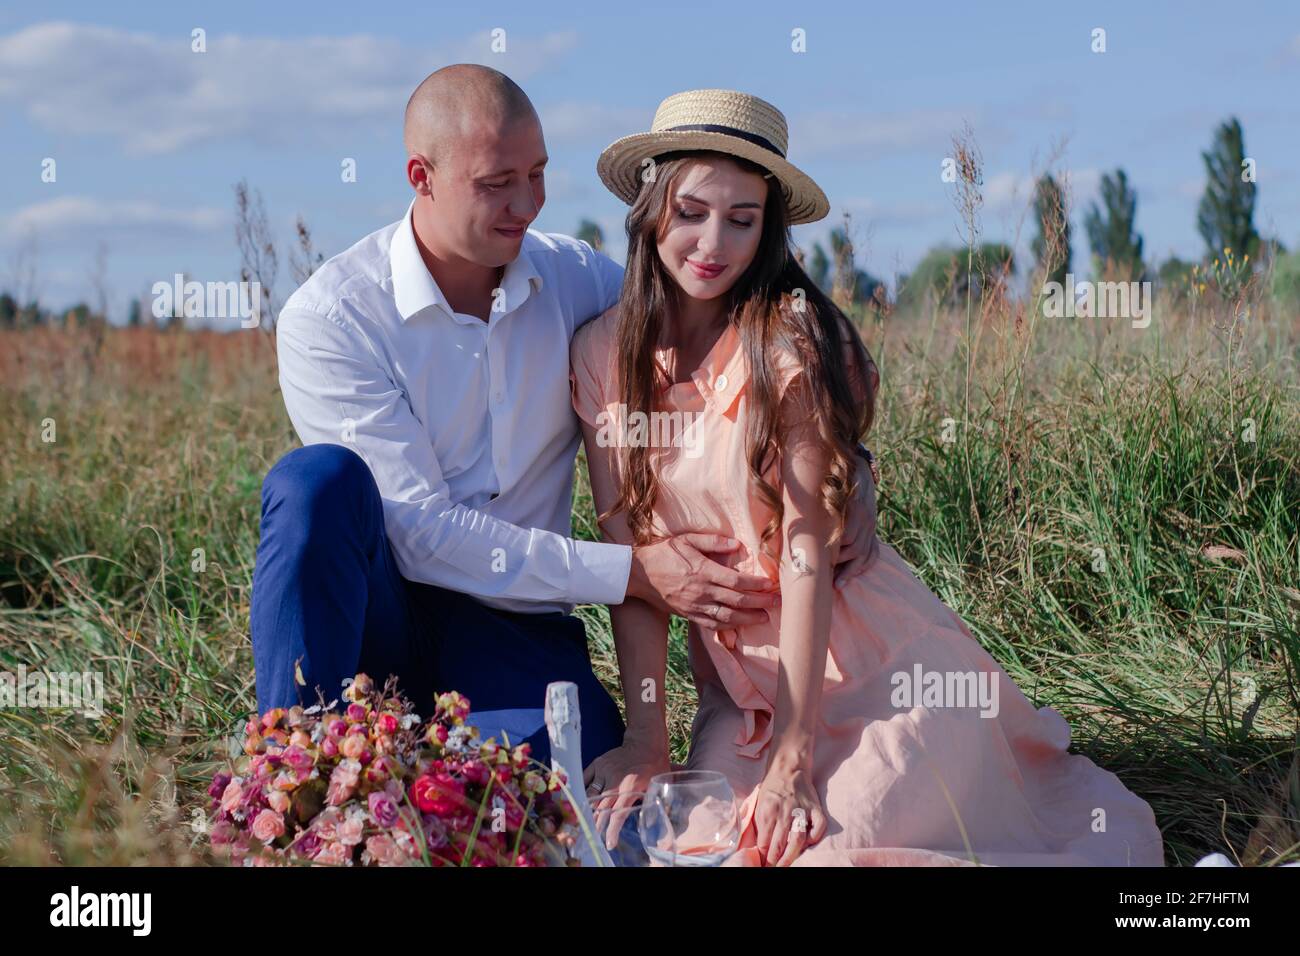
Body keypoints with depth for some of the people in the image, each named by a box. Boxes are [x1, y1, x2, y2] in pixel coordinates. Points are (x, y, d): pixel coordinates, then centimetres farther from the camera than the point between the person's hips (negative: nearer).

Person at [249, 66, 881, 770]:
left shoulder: (575, 279, 1)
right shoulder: (326, 317, -11)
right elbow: (418, 530, -18)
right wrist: (633, 572, -21)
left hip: (509, 630, 2)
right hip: (377, 613, -1)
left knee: (585, 747, -31)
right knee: (319, 477, -32)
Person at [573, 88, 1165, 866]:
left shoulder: (790, 337, -15)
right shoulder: (603, 353, -1)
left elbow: (807, 547, -19)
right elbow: (629, 553, -1)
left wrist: (792, 761, -21)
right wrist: (646, 737, -7)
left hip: (876, 668, -5)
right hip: (741, 682, 5)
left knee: (811, 847, -20)